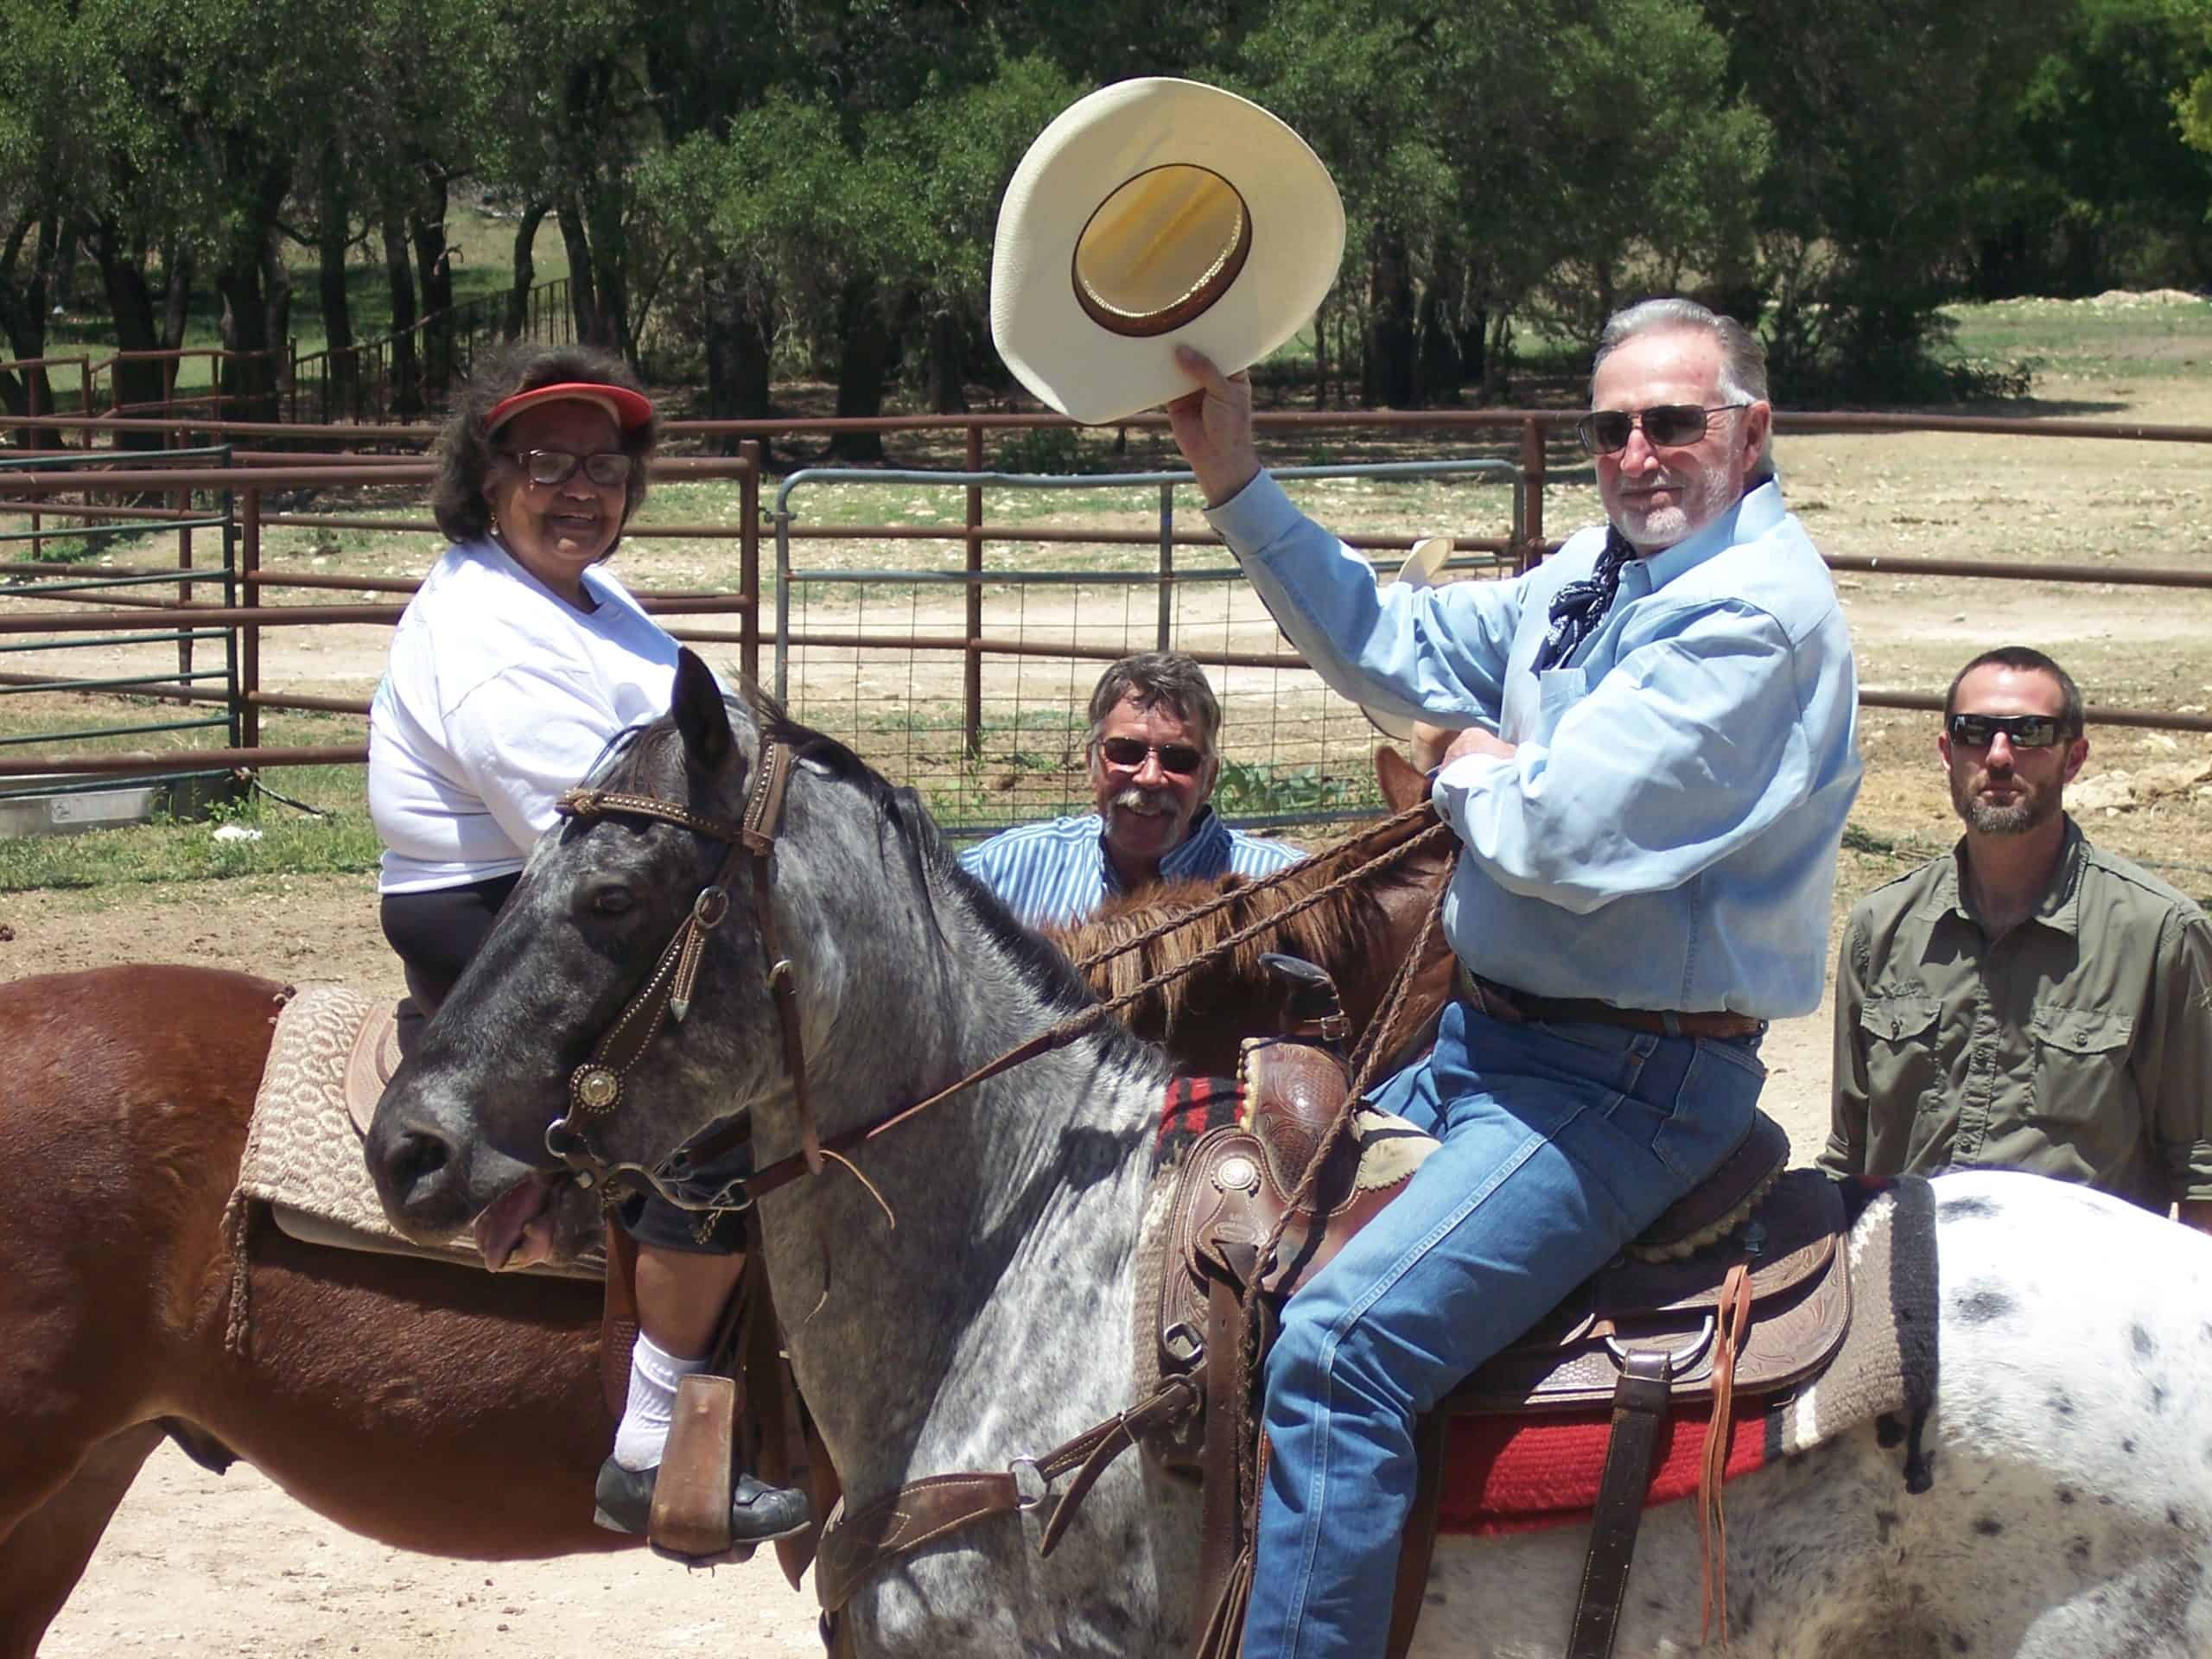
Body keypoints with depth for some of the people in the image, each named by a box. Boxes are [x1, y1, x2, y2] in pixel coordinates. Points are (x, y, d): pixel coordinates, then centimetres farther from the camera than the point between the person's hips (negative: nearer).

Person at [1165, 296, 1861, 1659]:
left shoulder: (1760, 611, -18)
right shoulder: (1602, 571, 11)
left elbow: (1560, 836, -25)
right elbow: (1392, 647, 18)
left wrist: (1477, 777, -3)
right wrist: (1235, 477, 11)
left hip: (1623, 1084, -10)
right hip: (1482, 1043, 10)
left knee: (1340, 1344, -27)